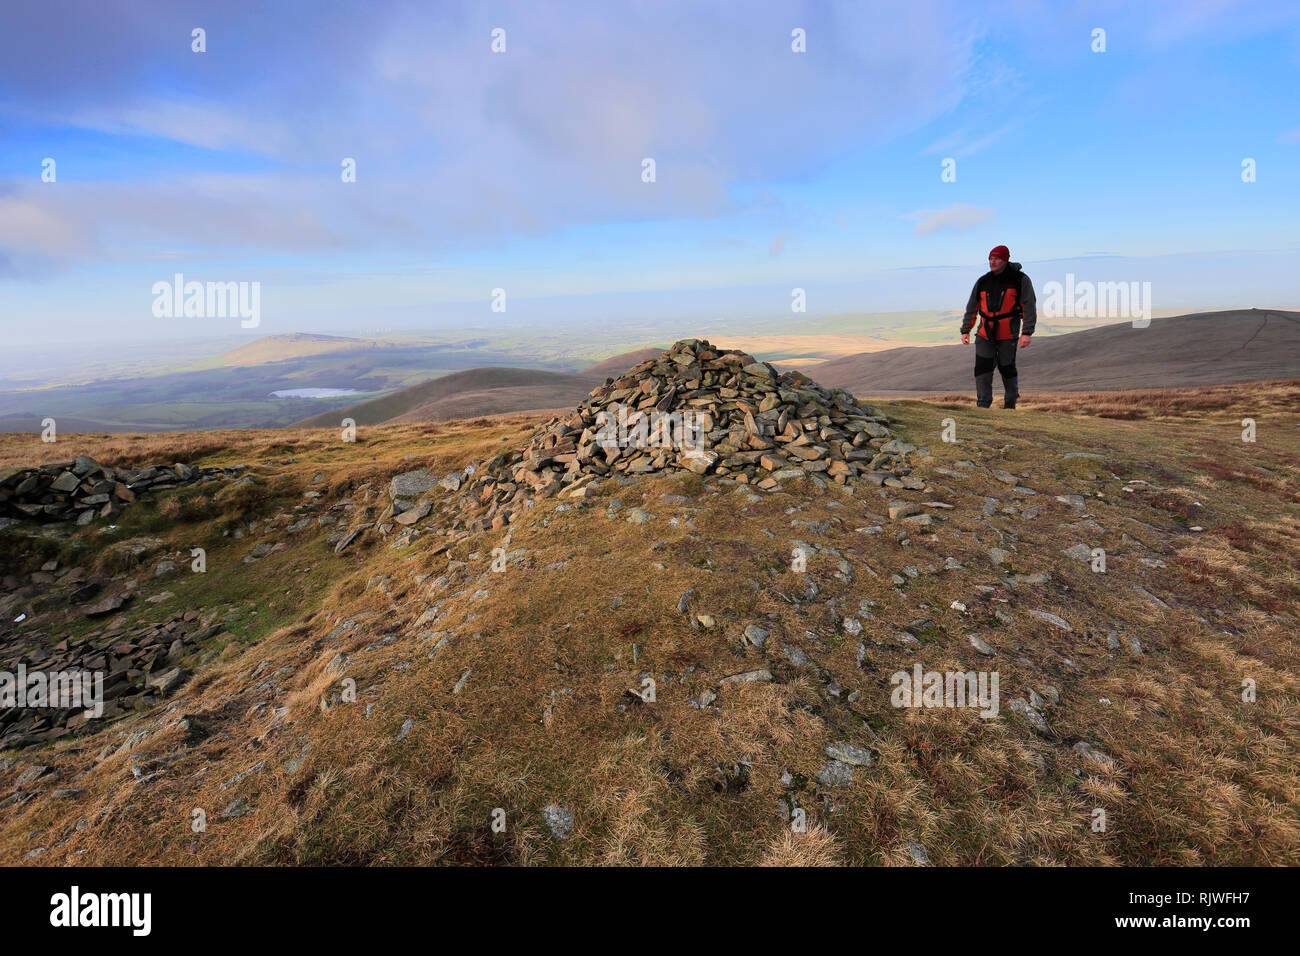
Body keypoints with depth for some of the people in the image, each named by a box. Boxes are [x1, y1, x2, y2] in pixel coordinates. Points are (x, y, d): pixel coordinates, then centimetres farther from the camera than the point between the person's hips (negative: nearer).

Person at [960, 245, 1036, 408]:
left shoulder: (1020, 280, -2)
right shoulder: (982, 282, 8)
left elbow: (1029, 307, -6)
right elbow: (971, 308, 14)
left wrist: (1026, 333, -14)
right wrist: (965, 331, 8)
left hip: (1007, 336, -3)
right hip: (984, 335, 3)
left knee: (1007, 369, 6)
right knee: (982, 368, -8)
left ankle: (1010, 403, 26)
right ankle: (983, 404, -2)